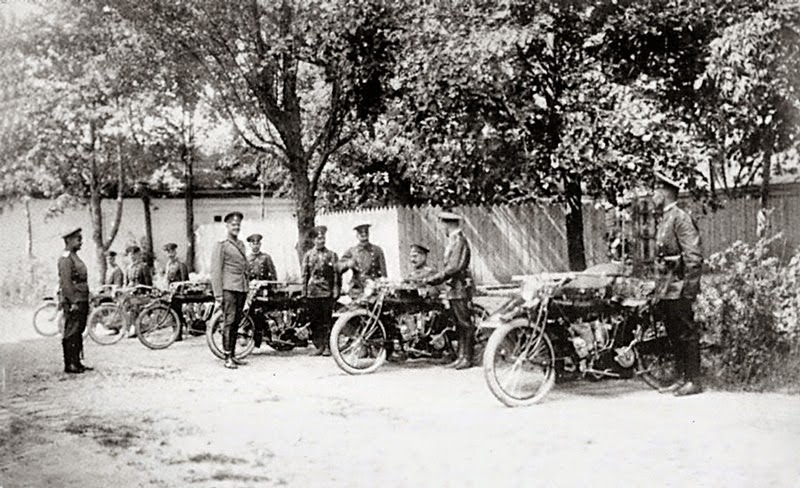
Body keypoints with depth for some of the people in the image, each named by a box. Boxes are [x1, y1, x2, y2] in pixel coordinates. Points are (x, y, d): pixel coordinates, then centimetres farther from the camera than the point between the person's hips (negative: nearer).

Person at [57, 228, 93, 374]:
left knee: (78, 332, 12)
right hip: (73, 302, -10)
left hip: (81, 301, 10)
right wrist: (73, 302, -22)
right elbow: (66, 283, -19)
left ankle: (77, 363, 17)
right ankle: (69, 365, -3)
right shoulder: (65, 259, -12)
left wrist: (85, 303, 20)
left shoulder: (75, 258, 19)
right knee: (71, 333, -6)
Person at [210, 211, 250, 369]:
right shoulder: (221, 245, -3)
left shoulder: (241, 244, 18)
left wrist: (247, 289, 17)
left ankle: (233, 355, 14)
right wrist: (218, 294, -12)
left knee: (236, 323, 8)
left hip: (241, 289, 6)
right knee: (229, 322, -8)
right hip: (228, 289, -6)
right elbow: (215, 271, -7)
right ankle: (227, 358, -5)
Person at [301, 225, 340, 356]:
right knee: (314, 321, 3)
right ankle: (319, 346, 10)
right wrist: (304, 291, 5)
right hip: (312, 293, 2)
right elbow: (304, 274, 10)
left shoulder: (331, 255, 6)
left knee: (327, 321, -3)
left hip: (327, 292, -2)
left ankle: (327, 346, 2)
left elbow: (336, 274, 3)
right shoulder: (308, 255, 10)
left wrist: (336, 291, -4)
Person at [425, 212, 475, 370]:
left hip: (460, 287, -10)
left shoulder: (459, 241, -13)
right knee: (459, 324, 11)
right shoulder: (452, 241, 16)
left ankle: (467, 358, -3)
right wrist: (435, 278, 11)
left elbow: (454, 267, -20)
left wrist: (435, 278, -16)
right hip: (453, 288, 10)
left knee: (465, 323, -5)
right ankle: (461, 356, 14)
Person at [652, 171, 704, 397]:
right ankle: (682, 379, 19)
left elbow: (694, 257, -17)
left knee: (687, 335, -3)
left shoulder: (681, 218, -12)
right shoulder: (664, 220, 16)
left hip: (679, 290, -9)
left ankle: (694, 381, 3)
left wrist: (689, 289, -19)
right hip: (666, 292, 9)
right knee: (674, 336, 12)